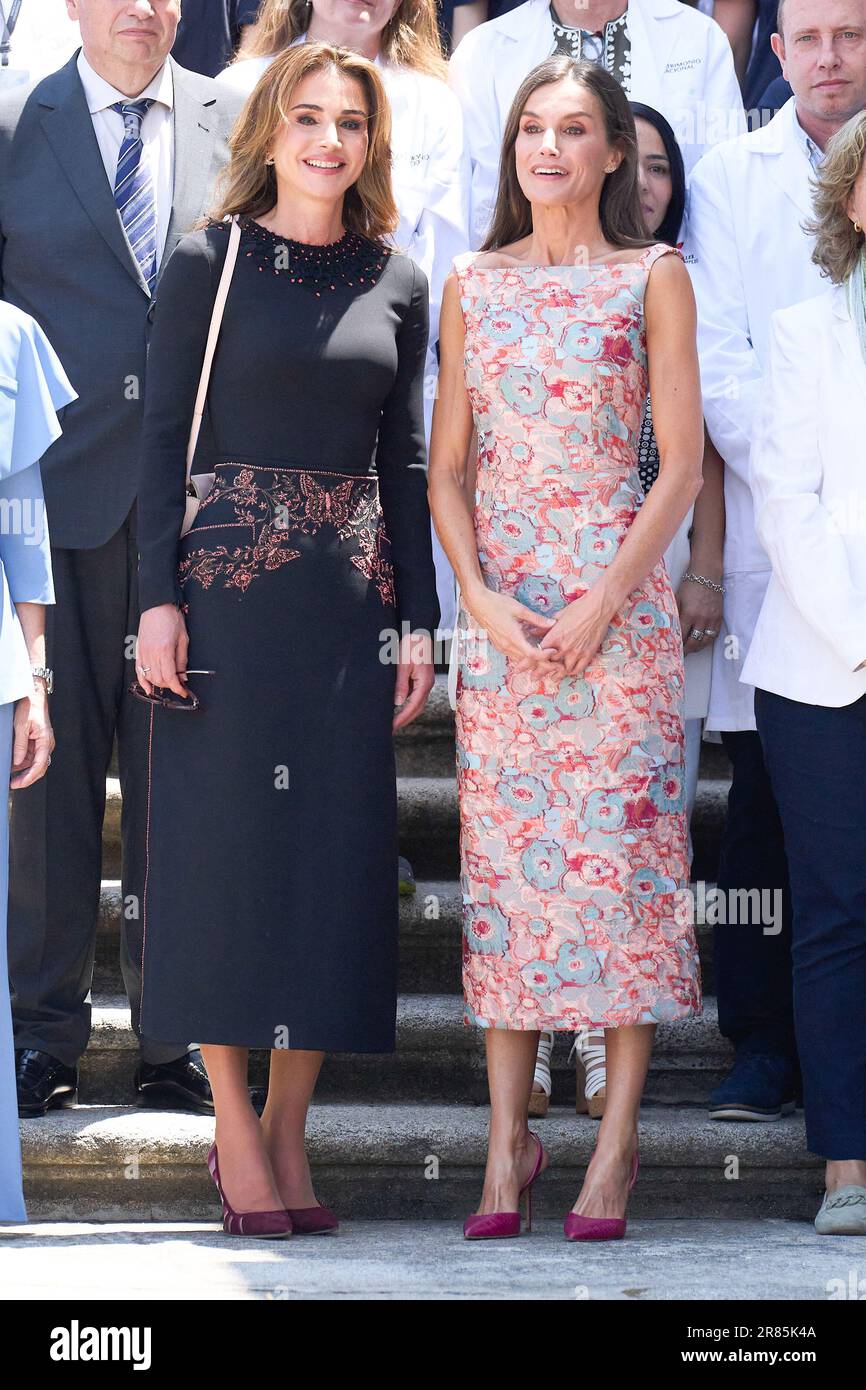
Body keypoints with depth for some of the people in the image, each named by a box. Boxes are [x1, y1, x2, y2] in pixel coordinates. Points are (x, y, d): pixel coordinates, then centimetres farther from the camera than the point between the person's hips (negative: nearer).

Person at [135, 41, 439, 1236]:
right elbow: (163, 436, -2)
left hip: (352, 595, 4)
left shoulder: (396, 284, 10)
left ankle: (288, 1126, 10)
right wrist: (159, 597, -10)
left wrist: (417, 616, 6)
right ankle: (235, 1126, 6)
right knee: (225, 840, -2)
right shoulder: (210, 265, 0)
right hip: (229, 585, -3)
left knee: (336, 850, 2)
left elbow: (405, 457, 12)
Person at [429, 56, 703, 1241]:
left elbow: (681, 465, -2)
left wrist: (604, 603, -12)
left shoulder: (652, 278, 2)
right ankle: (507, 1140, 6)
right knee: (502, 855, 1)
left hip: (618, 592, -3)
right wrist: (481, 597, -6)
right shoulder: (473, 285, 10)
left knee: (622, 844, -5)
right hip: (498, 602, 3)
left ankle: (617, 1139, 0)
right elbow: (447, 468, 9)